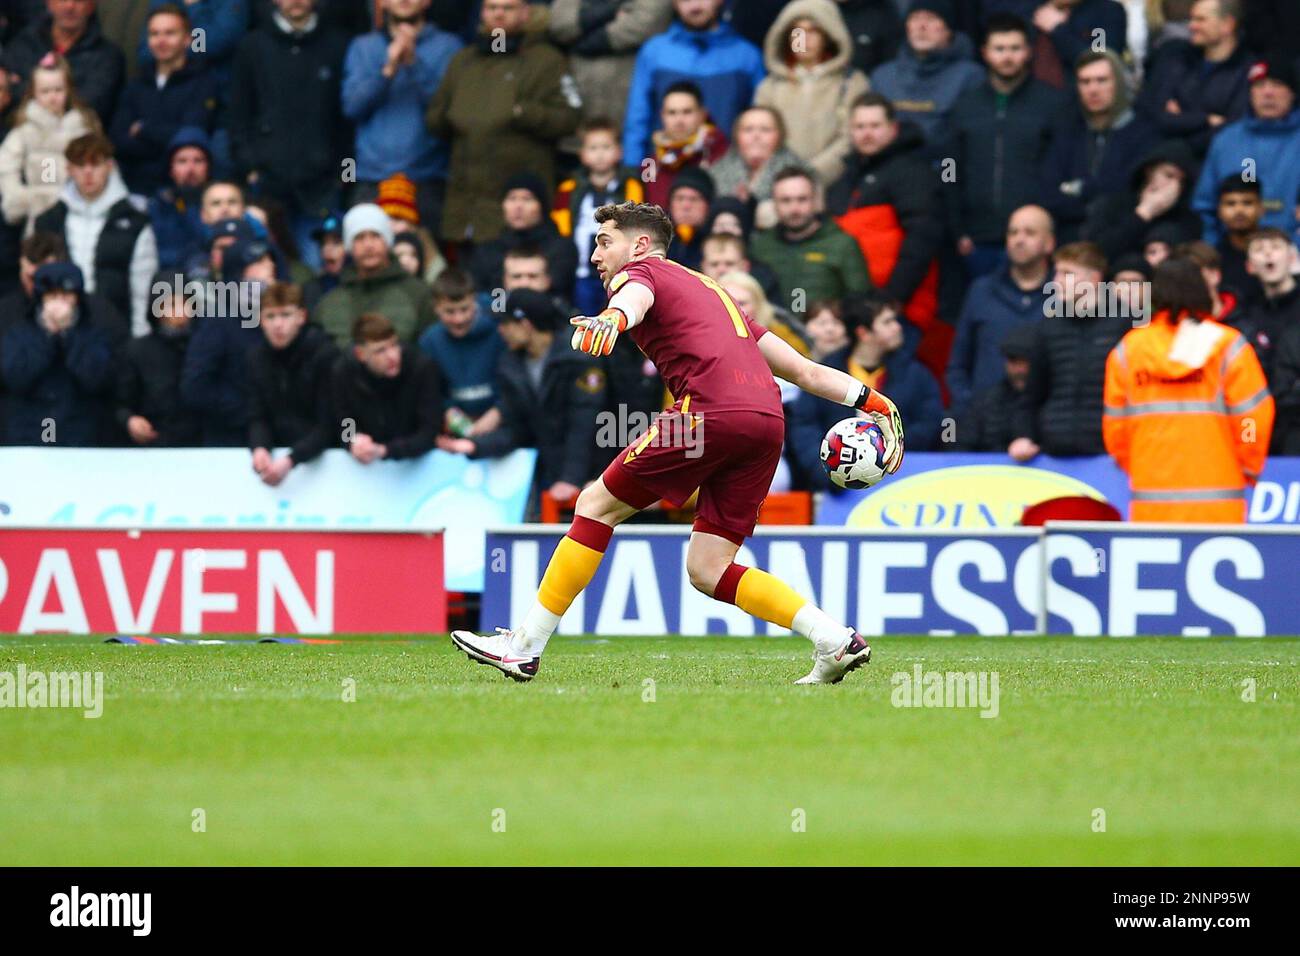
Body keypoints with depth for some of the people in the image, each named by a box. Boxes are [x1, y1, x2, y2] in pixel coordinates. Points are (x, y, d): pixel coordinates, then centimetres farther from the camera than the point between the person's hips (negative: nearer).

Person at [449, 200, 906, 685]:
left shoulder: (642, 271, 14)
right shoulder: (713, 292, 36)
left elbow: (637, 297, -15)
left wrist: (613, 319, -36)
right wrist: (871, 400, 34)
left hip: (711, 410, -7)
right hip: (769, 421, 7)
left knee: (597, 504, 5)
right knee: (708, 569, 9)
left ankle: (524, 646, 5)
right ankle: (838, 640, -4)